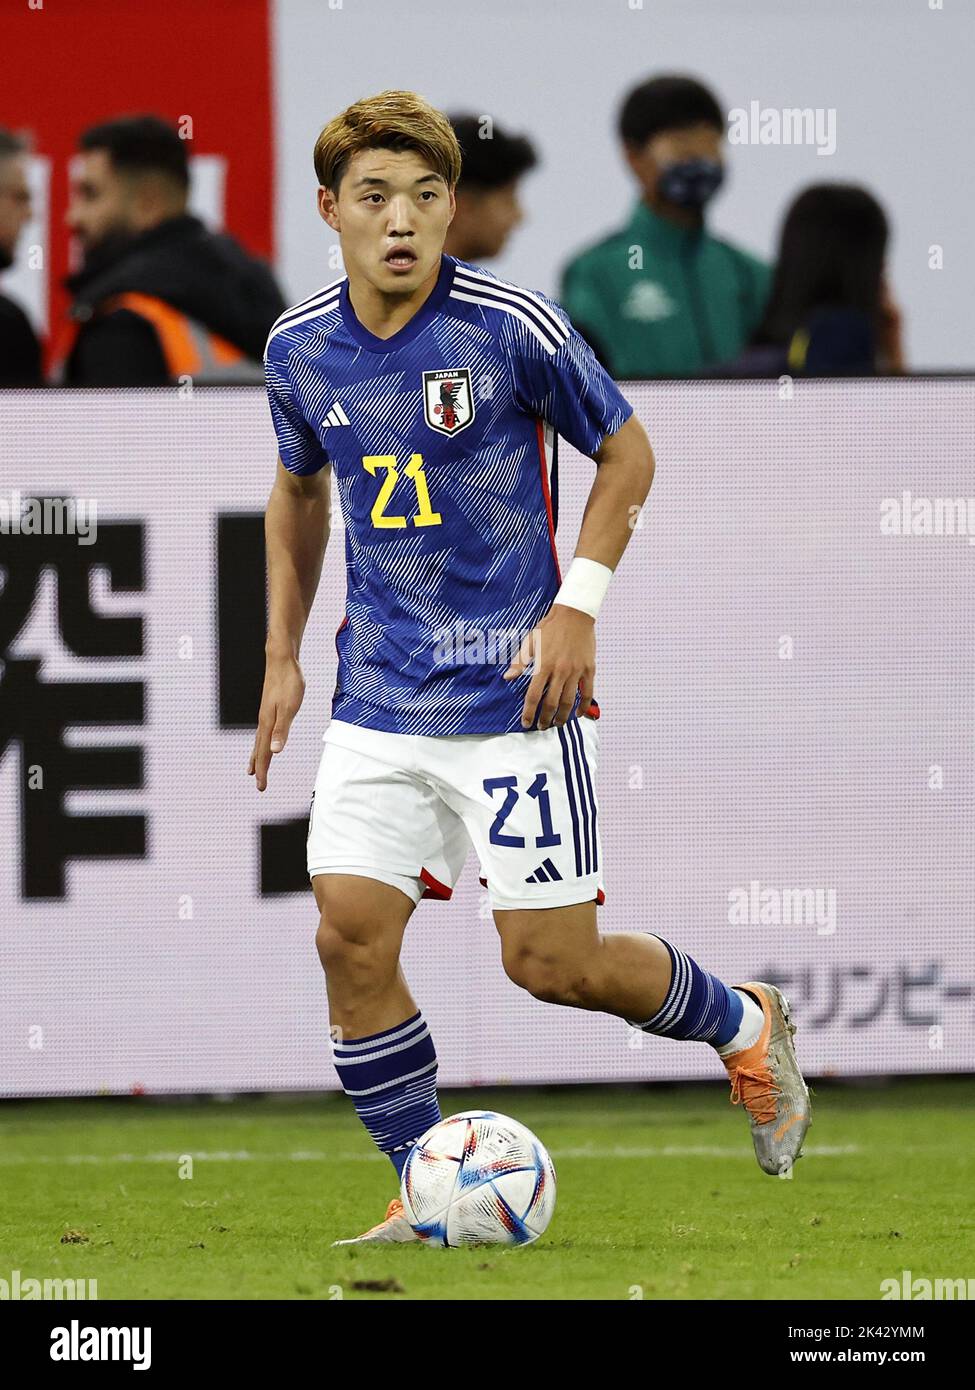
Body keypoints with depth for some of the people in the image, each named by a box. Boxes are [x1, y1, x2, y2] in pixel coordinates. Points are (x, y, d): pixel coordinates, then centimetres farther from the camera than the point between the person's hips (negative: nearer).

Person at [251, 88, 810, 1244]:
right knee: (350, 939, -8)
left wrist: (579, 604, -10)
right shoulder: (300, 350, 1)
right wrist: (282, 656, 16)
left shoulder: (512, 327, -13)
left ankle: (744, 1028, 26)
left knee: (551, 962, -3)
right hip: (378, 701, 4)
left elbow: (626, 453, 0)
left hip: (511, 692, -4)